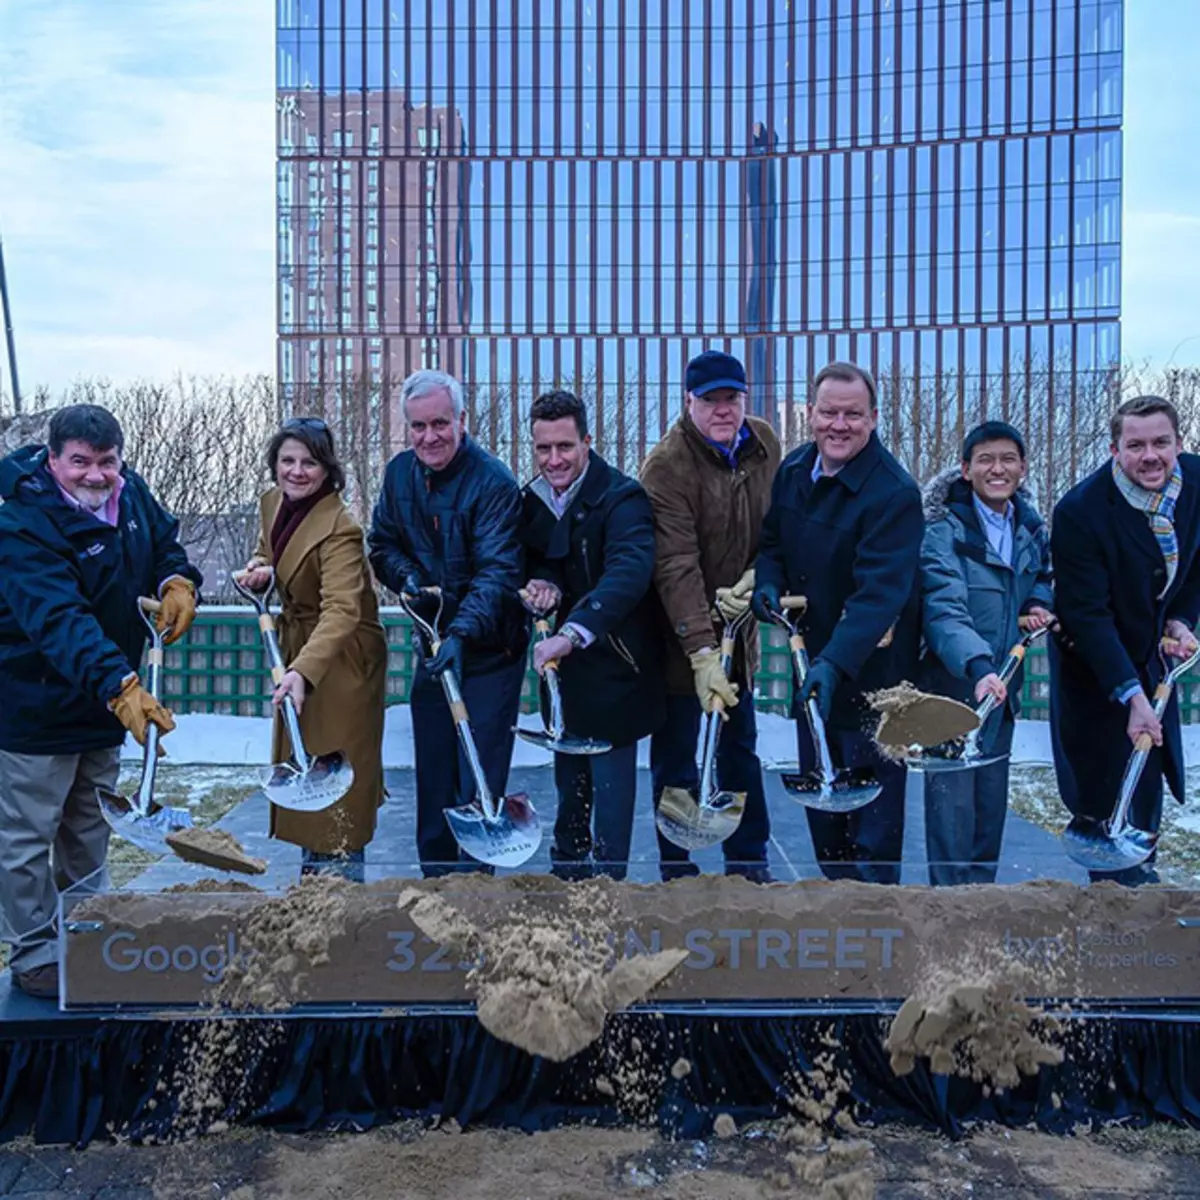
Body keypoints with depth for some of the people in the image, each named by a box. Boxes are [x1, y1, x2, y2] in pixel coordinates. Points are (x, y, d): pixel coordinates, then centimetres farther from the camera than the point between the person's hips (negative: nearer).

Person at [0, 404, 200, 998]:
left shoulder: (131, 493, -6)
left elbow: (164, 541, 12)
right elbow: (60, 621, -39)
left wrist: (178, 580, -12)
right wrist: (121, 687, -52)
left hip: (107, 699, 8)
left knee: (89, 828, 23)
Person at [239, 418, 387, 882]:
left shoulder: (338, 528, -28)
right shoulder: (272, 503, -1)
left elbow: (342, 610, -40)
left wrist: (304, 671, -53)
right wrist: (260, 568, -5)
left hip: (341, 657, -9)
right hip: (297, 644, 9)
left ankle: (341, 872, 10)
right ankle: (313, 869, 34)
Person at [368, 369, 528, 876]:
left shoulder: (494, 482, -18)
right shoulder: (400, 472, 3)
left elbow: (497, 571, -25)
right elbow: (383, 544, 13)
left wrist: (462, 633, -39)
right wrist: (407, 576, -10)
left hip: (487, 649, -6)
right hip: (431, 644, 6)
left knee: (479, 780, -2)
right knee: (433, 774, 14)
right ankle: (435, 875, 27)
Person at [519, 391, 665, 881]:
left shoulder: (621, 497, -21)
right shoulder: (533, 499, 3)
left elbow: (630, 571, -37)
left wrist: (573, 632, -49)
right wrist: (543, 582, -14)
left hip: (613, 661, -7)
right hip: (563, 660, 7)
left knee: (611, 776, -1)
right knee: (569, 772, 20)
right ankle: (567, 867, 37)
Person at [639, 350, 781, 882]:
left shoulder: (764, 445, 1)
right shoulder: (667, 464, -19)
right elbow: (676, 565, -26)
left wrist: (753, 582, -13)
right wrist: (702, 653, -32)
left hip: (738, 623, 6)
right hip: (678, 634, -6)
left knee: (741, 747, 16)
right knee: (675, 753, 3)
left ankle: (749, 862, 29)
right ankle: (677, 871, 18)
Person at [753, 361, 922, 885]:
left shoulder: (894, 493, -23)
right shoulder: (792, 471, 2)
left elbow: (879, 593, -31)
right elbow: (772, 542, 15)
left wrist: (835, 663, -42)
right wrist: (767, 583, -8)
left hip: (871, 666, -7)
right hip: (813, 657, 8)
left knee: (871, 807, 1)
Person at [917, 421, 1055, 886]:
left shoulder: (1031, 525, 6)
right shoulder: (944, 529, -15)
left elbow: (1045, 575, 27)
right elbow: (944, 608, -28)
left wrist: (1040, 603, 3)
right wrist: (977, 667, -43)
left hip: (1003, 685, 7)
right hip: (952, 686, -6)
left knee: (991, 807, 15)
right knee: (953, 806, -6)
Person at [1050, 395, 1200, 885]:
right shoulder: (1080, 511, -28)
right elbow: (1088, 615, -26)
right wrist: (1131, 697, -29)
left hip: (1154, 657, 6)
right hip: (1094, 667, -6)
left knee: (1150, 778, 17)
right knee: (1113, 795, -3)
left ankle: (1138, 870, 38)